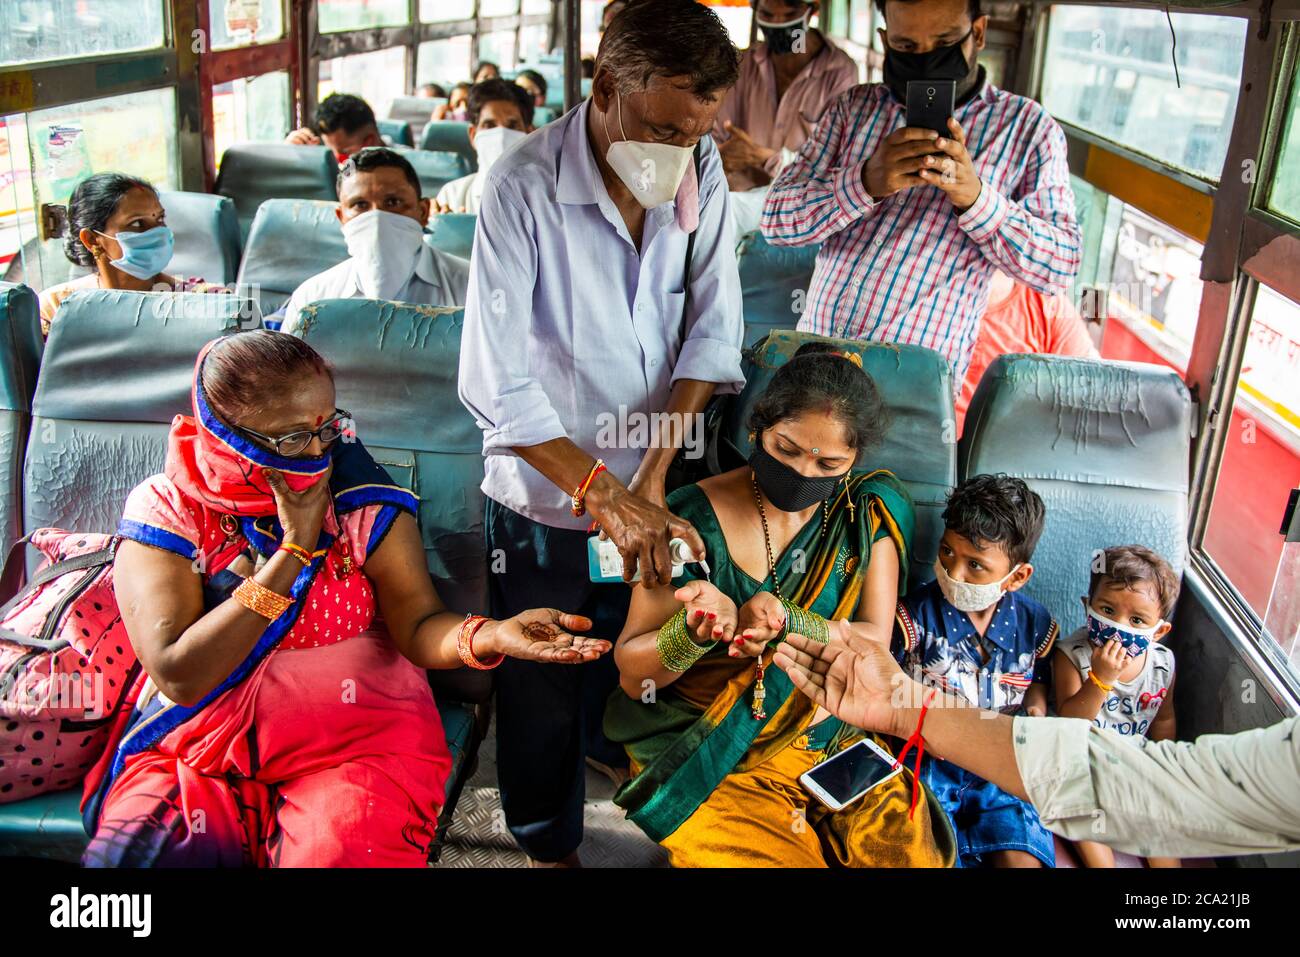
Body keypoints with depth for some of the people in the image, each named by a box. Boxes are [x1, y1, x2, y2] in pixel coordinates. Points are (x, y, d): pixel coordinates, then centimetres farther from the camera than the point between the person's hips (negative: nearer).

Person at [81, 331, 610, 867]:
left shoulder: (361, 500, -2)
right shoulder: (167, 510, -5)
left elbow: (419, 625, -8)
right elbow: (181, 677, -16)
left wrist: (490, 636, -31)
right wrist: (296, 547, -17)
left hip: (355, 737, 0)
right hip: (195, 747, 1)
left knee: (343, 850, -27)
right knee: (137, 849, -24)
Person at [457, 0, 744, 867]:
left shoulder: (701, 170, -8)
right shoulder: (524, 186, -22)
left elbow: (712, 333, -9)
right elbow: (497, 384, -25)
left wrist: (649, 480, -18)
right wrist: (606, 495, -28)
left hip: (648, 488, 4)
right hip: (547, 496, -3)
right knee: (542, 690, 14)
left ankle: (608, 747, 58)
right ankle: (550, 843, 42)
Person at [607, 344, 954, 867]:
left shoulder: (871, 510, 0)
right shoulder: (692, 519, -10)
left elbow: (874, 643, -7)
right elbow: (632, 676, -7)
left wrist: (786, 621, -26)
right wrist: (694, 629, -29)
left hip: (834, 739, 3)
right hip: (710, 759, -3)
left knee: (915, 853, -16)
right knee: (768, 857, -25)